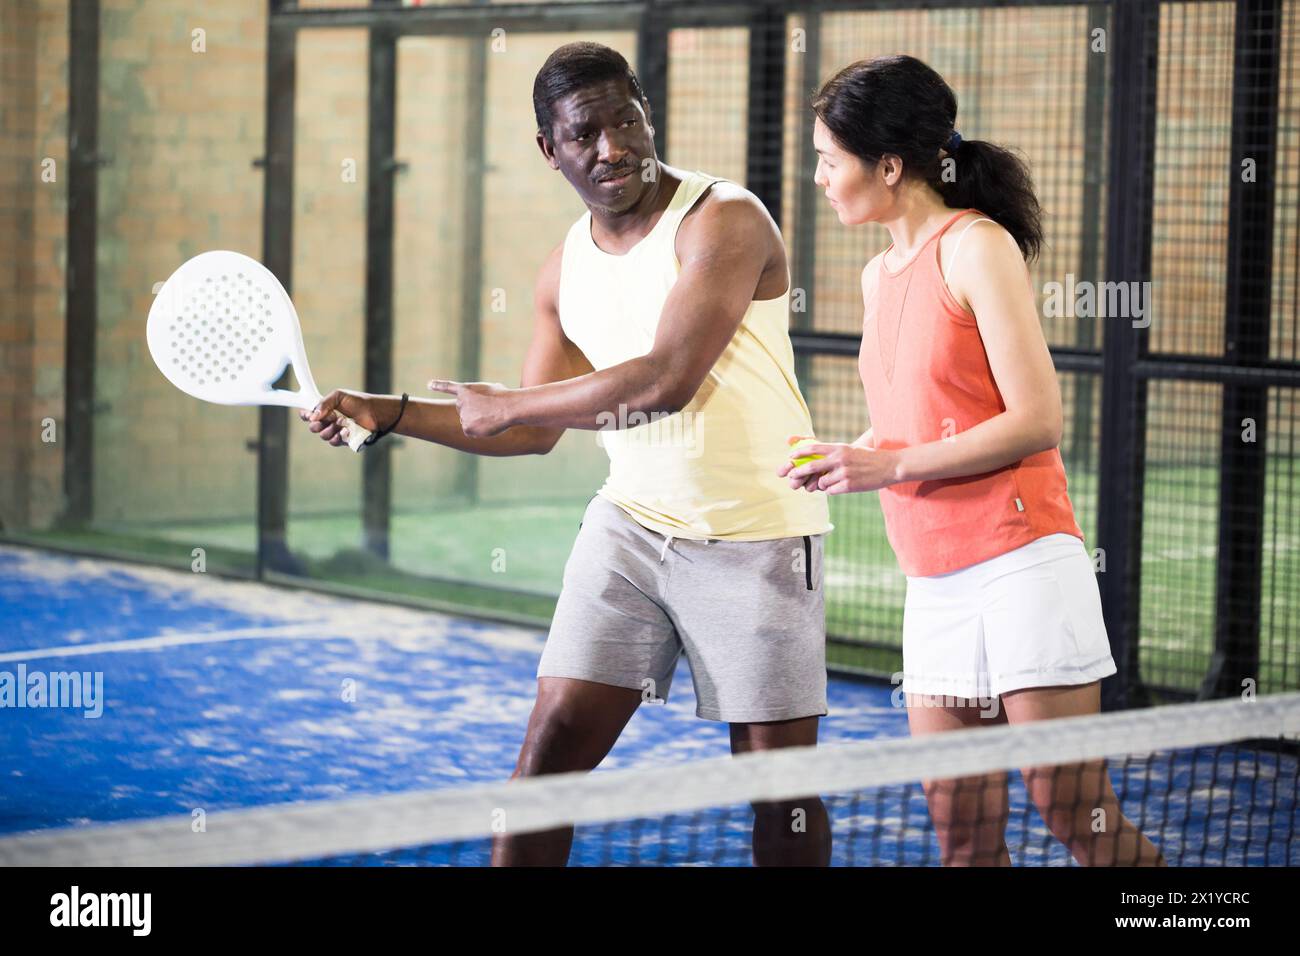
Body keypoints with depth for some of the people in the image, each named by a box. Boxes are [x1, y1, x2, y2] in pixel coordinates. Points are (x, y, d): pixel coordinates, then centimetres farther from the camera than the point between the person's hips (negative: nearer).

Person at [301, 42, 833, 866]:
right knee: (548, 752, -2)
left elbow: (668, 381, -25)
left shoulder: (724, 221, -15)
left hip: (756, 540, -5)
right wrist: (387, 413, 5)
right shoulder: (565, 271, 7)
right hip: (632, 522, 5)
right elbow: (536, 432, 16)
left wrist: (503, 406, -14)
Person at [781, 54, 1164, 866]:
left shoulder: (977, 246, -7)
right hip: (935, 582, 7)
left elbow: (1037, 421, -13)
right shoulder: (879, 275, 16)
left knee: (1073, 809, -7)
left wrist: (888, 466, -14)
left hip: (1022, 563, -7)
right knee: (962, 830, 3)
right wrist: (846, 458, 6)